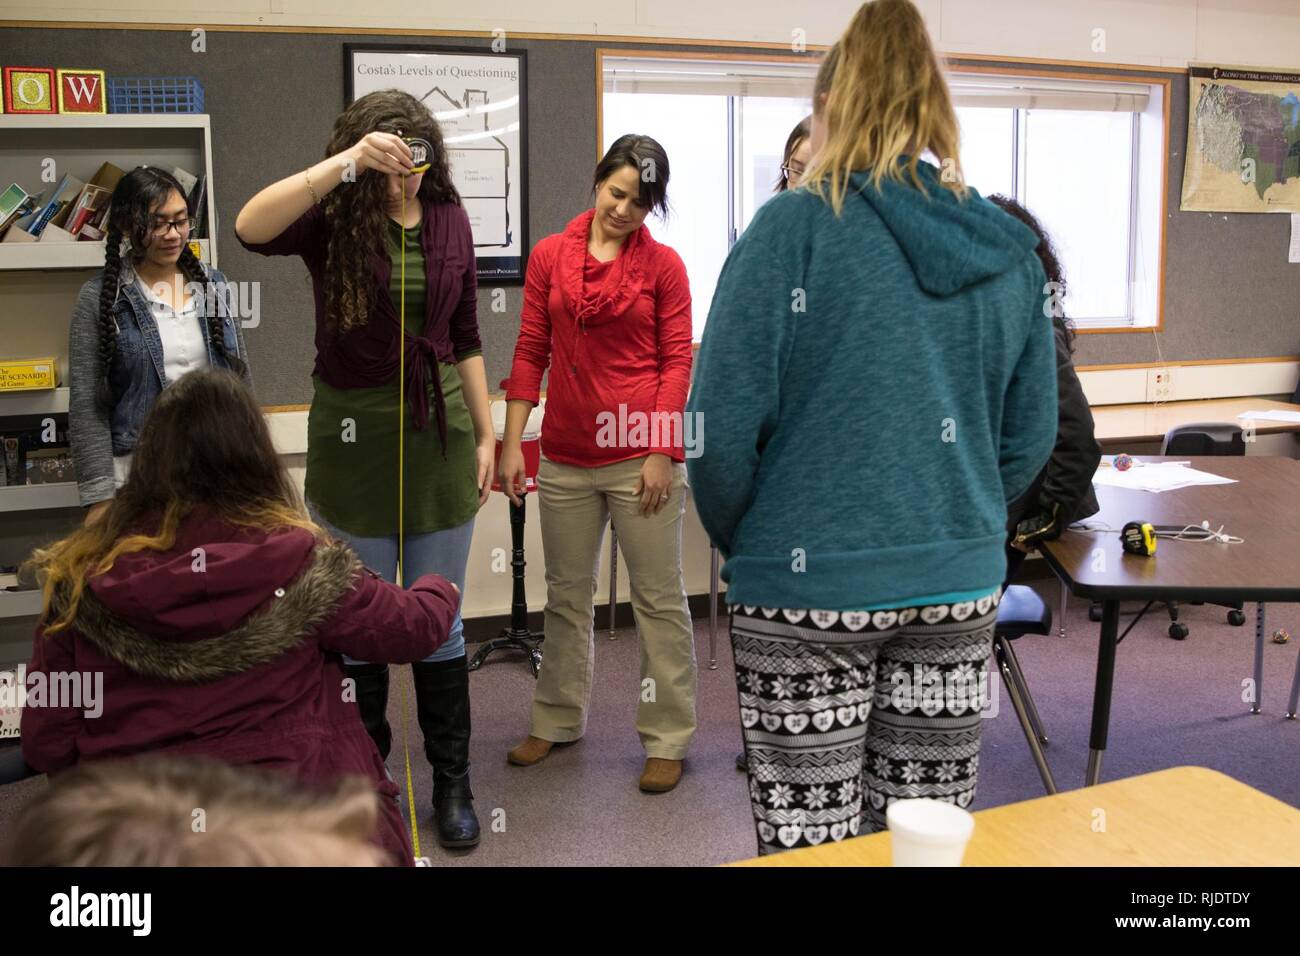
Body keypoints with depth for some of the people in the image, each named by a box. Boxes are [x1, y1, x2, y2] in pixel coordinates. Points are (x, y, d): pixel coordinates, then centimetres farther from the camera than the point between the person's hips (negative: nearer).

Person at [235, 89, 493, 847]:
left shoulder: (449, 219, 1)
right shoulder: (333, 218, -8)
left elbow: (465, 339, 8)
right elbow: (251, 227, -30)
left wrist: (487, 434, 8)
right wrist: (348, 163, -35)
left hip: (439, 434, 2)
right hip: (354, 438, -2)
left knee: (439, 621, 11)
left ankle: (453, 780, 26)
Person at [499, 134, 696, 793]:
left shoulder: (663, 265, -1)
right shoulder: (549, 256, 7)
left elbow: (677, 361, -3)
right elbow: (531, 353, 8)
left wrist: (661, 452, -10)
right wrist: (511, 443, 4)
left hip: (640, 457, -3)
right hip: (565, 457, 3)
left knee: (659, 599, 3)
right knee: (567, 595, 15)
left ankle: (668, 739, 14)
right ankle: (558, 721, 31)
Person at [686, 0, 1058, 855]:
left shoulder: (794, 227, -10)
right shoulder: (1010, 250, 4)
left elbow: (723, 423, -12)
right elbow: (1031, 437, 9)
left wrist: (739, 539, 4)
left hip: (809, 590, -4)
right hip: (959, 588, 5)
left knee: (812, 841, 9)